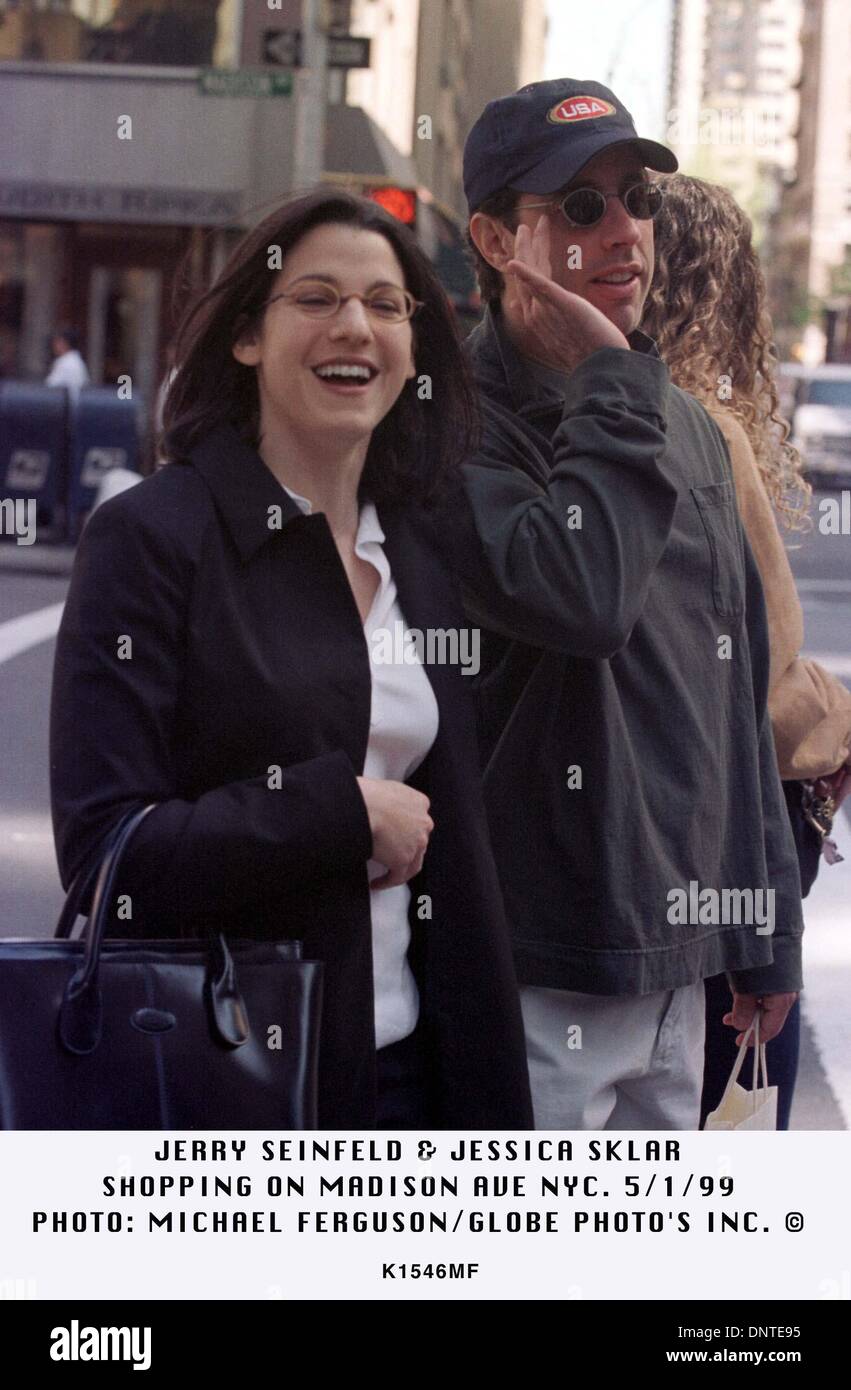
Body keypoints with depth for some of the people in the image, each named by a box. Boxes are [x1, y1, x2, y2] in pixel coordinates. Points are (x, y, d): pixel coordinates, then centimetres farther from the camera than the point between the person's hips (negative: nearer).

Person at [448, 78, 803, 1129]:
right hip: (536, 973, -7)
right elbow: (575, 596, -30)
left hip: (678, 967, 8)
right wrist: (611, 373, -18)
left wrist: (767, 935, 18)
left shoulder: (689, 432, 14)